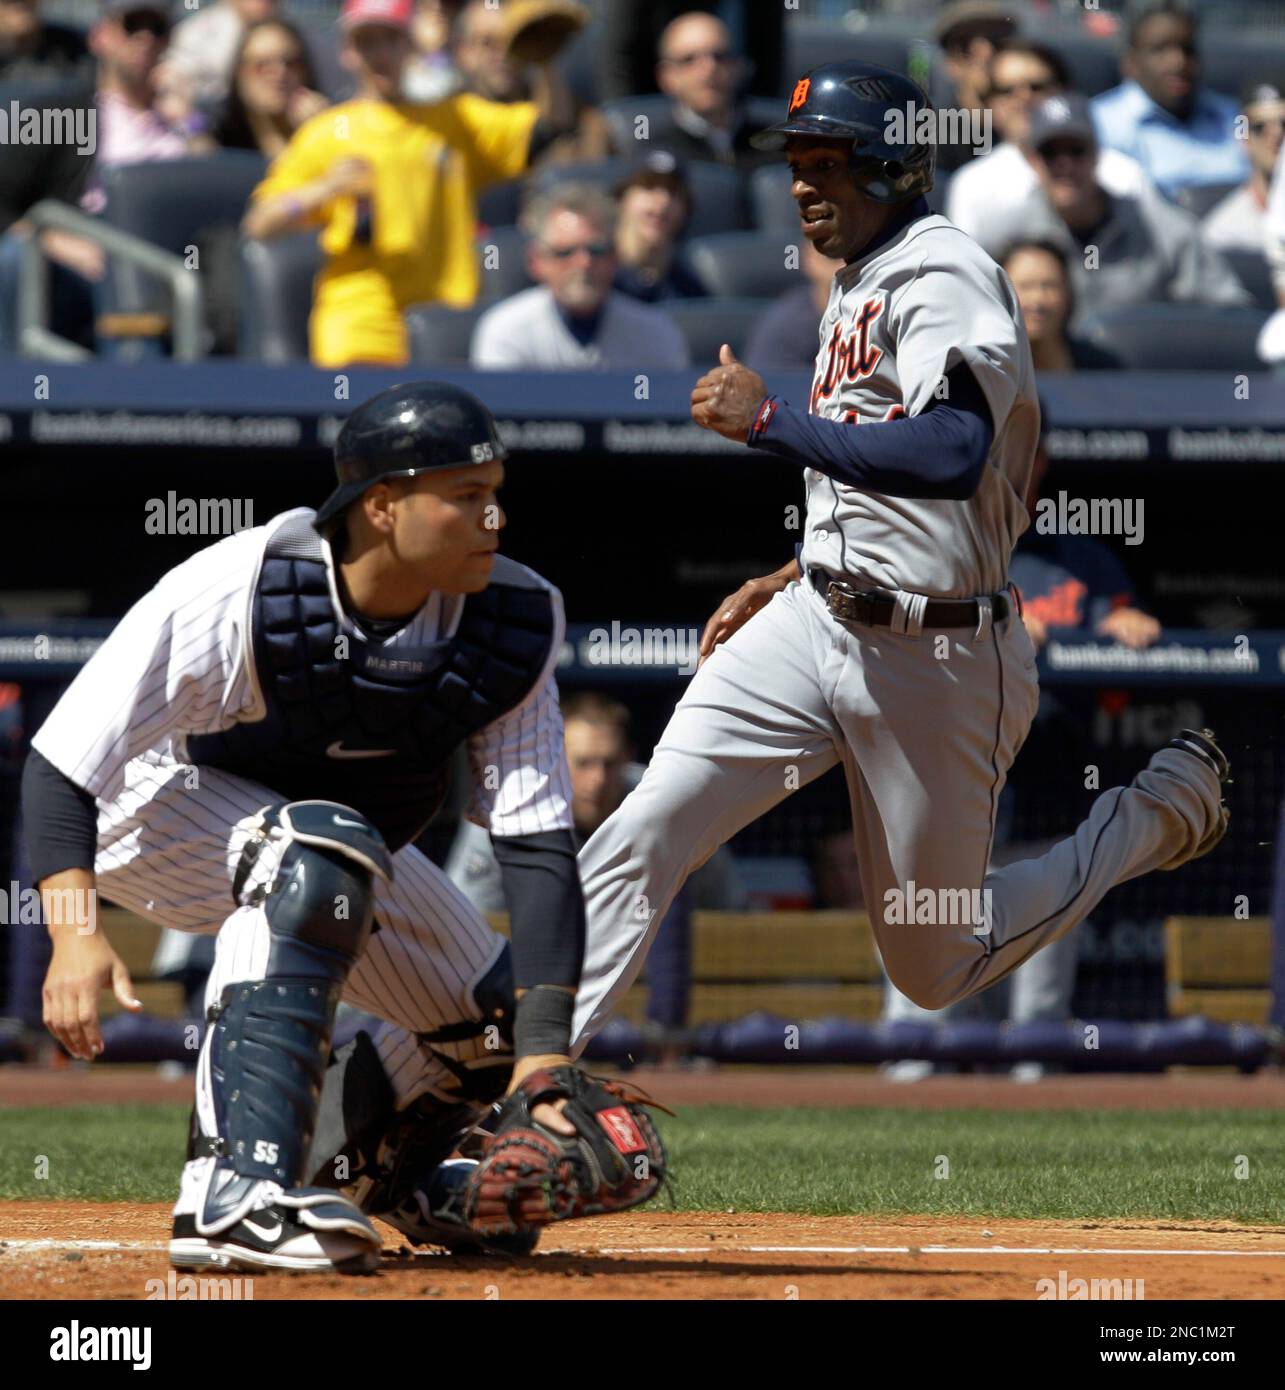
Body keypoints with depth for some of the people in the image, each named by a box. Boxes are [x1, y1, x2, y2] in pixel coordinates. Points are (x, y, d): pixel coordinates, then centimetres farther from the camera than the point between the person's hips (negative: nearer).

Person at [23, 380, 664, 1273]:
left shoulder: (512, 624, -22)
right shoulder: (237, 594, -35)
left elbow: (538, 847, -25)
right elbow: (63, 764, -33)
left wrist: (545, 1056, -34)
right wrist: (75, 932, -48)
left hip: (348, 844, 6)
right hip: (161, 801, -6)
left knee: (496, 1028, 3)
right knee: (321, 851, -37)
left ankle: (349, 1166, 37)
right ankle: (235, 1196, -42)